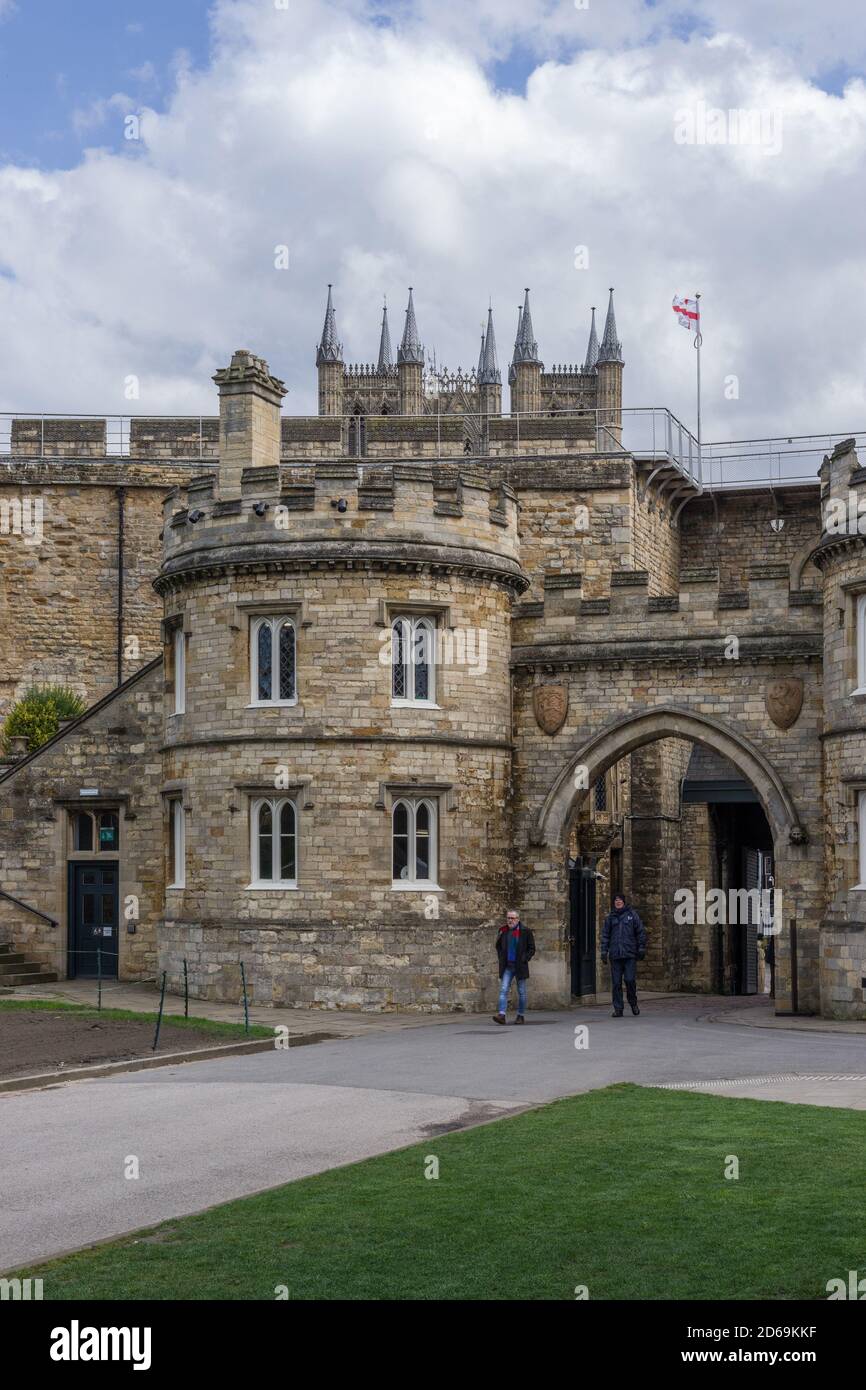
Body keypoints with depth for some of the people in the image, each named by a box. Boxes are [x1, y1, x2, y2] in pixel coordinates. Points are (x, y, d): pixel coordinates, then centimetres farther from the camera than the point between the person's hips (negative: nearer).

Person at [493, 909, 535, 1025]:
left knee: (521, 992, 6)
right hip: (507, 967, 2)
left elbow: (532, 948, 1)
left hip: (520, 966, -2)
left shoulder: (525, 931, -3)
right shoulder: (502, 931, 7)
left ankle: (521, 1016, 16)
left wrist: (524, 960, -9)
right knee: (503, 990, -9)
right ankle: (501, 1015, -16)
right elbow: (498, 946, 20)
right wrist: (501, 958, 7)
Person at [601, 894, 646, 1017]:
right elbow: (605, 935, 12)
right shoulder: (610, 917, 11)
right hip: (615, 955, 2)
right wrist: (604, 952, 5)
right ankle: (618, 1009, 6)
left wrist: (641, 948, 1)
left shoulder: (632, 914, 5)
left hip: (630, 954, -2)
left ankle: (633, 1003, 14)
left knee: (630, 980, -10)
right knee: (616, 983, 0)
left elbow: (641, 932, 6)